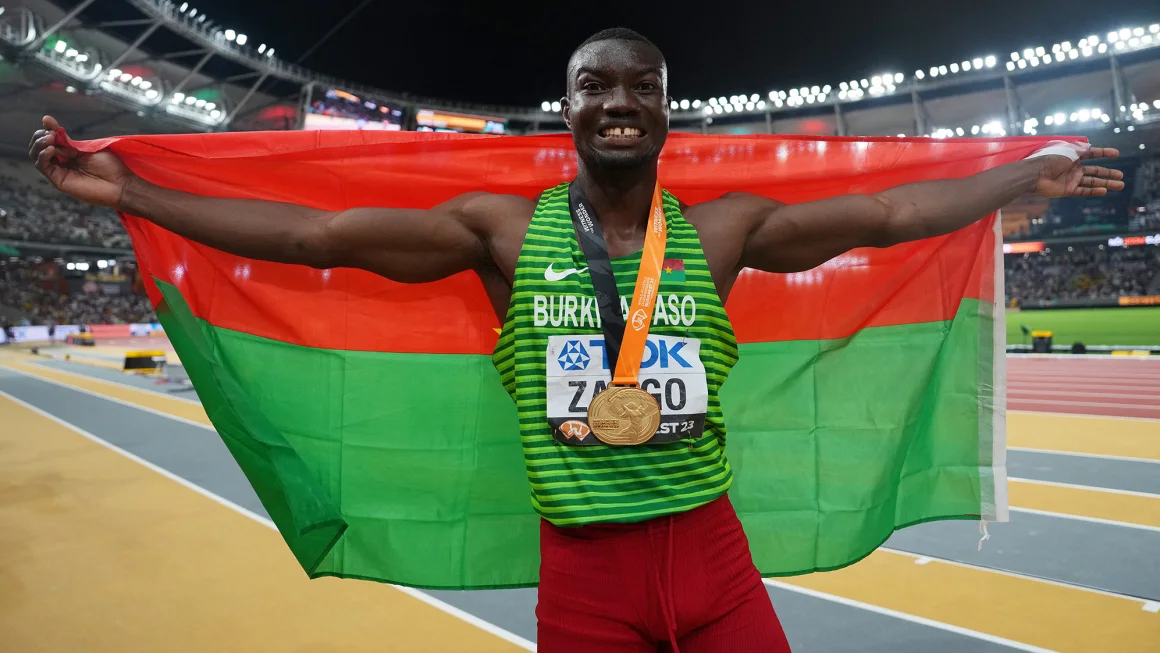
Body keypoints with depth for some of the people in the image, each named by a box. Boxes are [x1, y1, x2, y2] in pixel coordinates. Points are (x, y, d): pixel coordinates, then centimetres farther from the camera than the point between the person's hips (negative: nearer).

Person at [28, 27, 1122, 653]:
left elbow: (890, 212, 4)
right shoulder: (504, 228, -4)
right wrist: (127, 191, -5)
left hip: (711, 551, 2)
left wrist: (1031, 174, 10)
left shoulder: (722, 229, 0)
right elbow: (315, 234, -5)